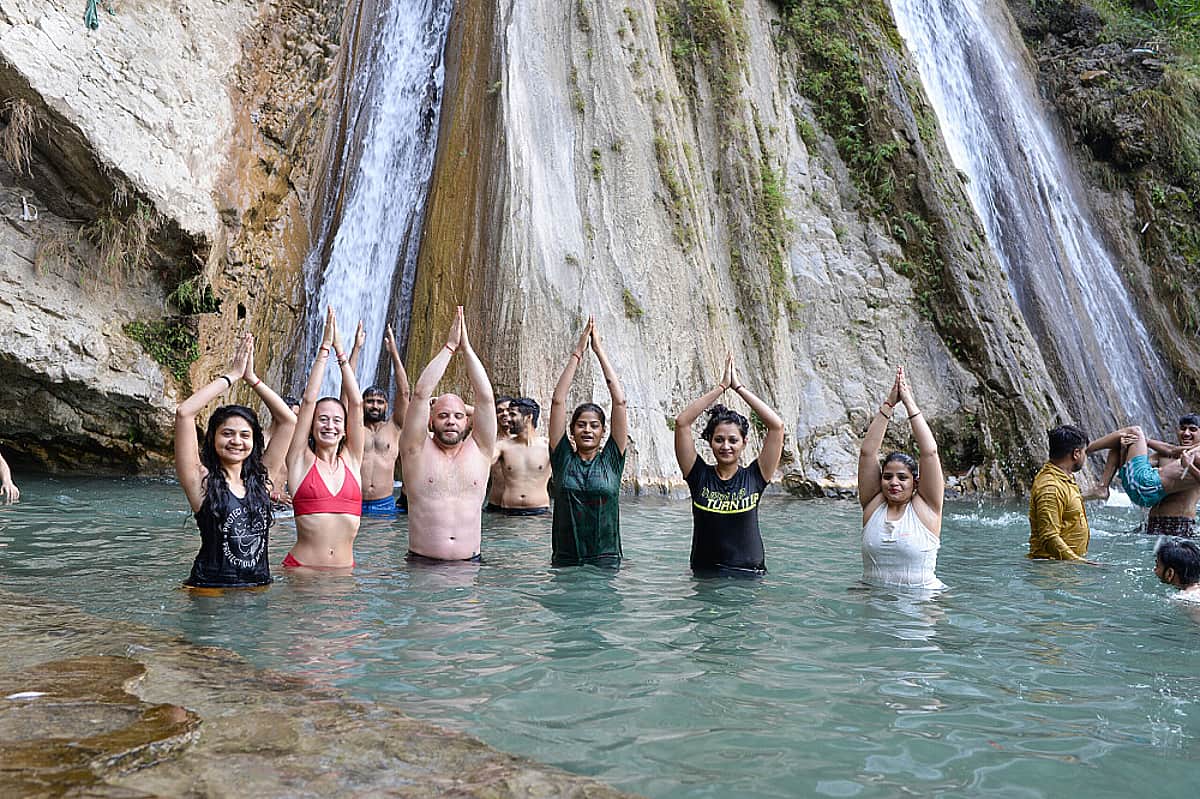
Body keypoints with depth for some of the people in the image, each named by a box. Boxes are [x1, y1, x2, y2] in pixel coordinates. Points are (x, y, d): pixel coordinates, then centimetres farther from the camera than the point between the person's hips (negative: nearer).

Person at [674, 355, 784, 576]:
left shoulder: (754, 477, 4)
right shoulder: (699, 475, 3)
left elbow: (777, 425, -3)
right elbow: (682, 422, -4)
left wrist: (739, 387, 1)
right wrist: (721, 387, -1)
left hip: (748, 574, 0)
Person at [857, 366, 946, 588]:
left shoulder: (926, 508, 0)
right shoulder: (873, 506, 5)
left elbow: (929, 451, -7)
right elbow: (867, 451, 0)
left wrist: (909, 403, -2)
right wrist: (888, 404, -1)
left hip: (921, 598, -1)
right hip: (872, 595, 1)